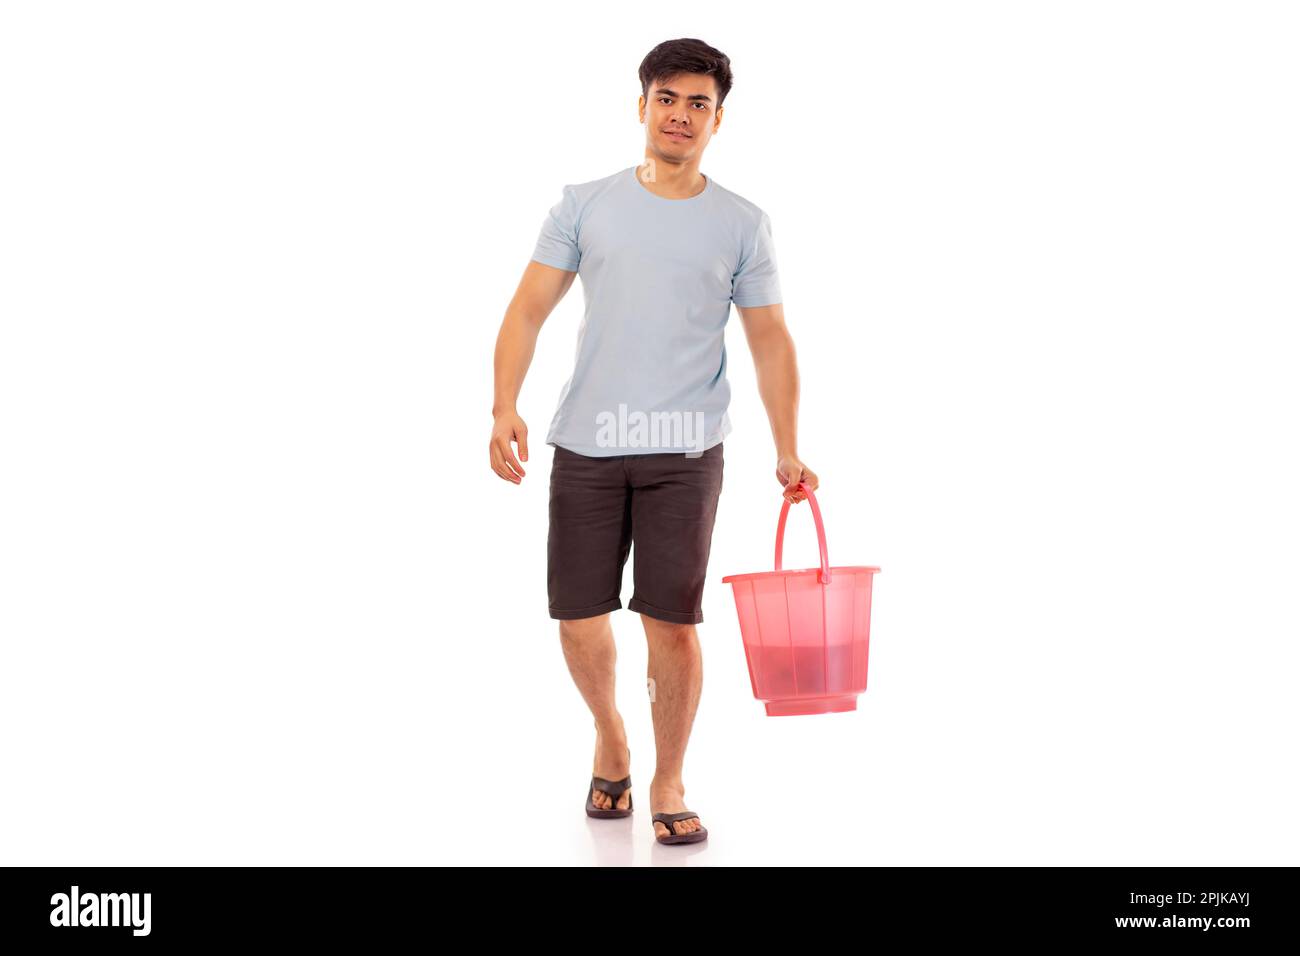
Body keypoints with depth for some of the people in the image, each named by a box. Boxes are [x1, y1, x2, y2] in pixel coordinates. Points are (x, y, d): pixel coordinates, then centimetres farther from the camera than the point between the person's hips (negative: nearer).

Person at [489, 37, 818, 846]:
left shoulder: (742, 225, 7)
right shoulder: (586, 205, 7)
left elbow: (770, 341, 9)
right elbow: (531, 308, 3)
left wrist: (788, 451, 2)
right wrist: (506, 407, -10)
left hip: (685, 454, -1)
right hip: (586, 446, 1)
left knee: (672, 623, -3)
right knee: (579, 619, 5)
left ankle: (668, 784, 17)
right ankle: (611, 742, 34)